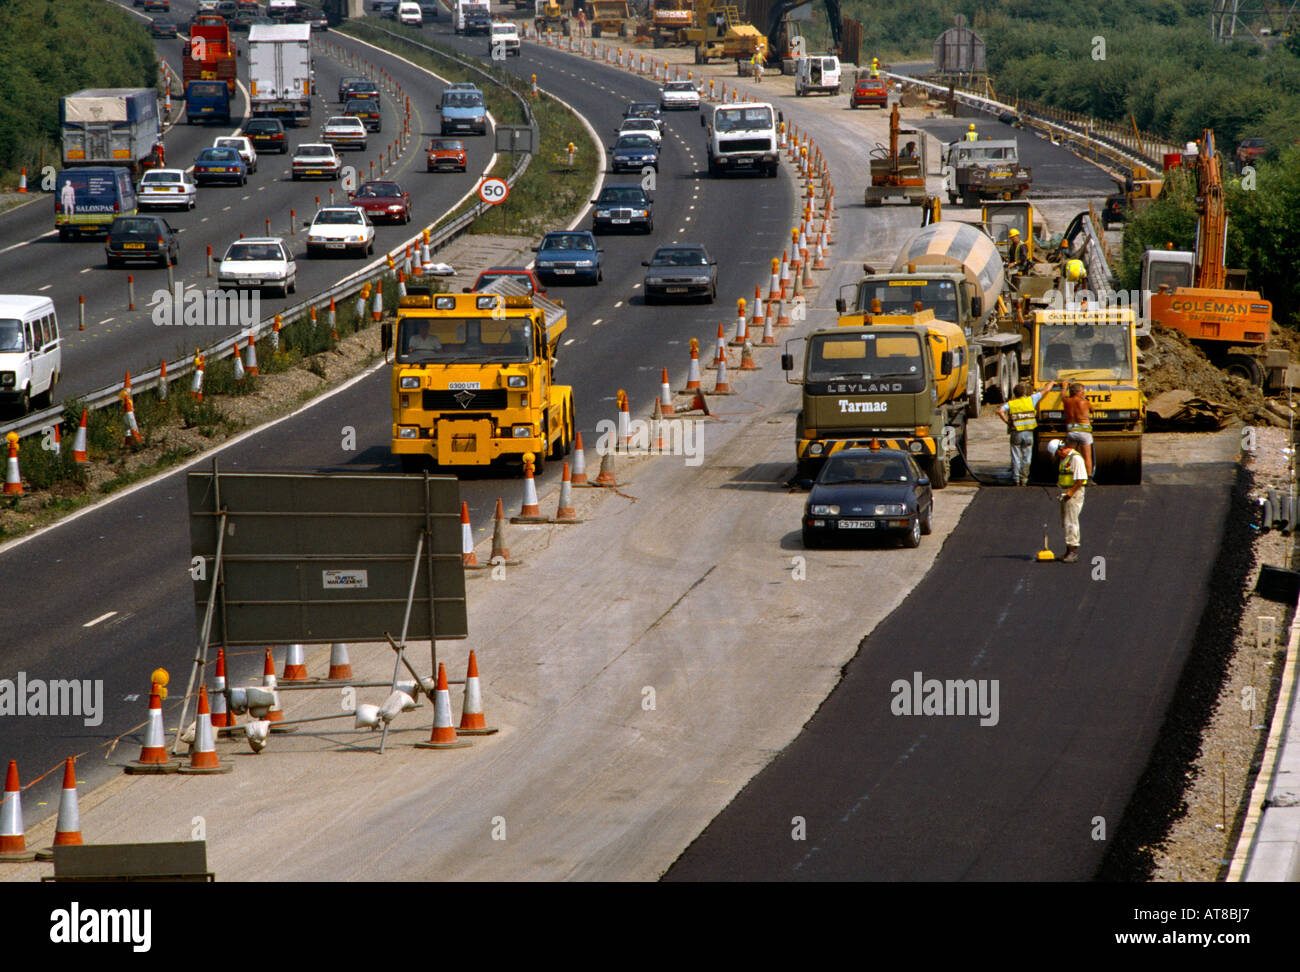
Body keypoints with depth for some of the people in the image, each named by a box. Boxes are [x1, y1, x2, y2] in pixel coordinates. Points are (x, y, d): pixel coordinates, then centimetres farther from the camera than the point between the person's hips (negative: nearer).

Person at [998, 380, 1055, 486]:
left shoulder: (1011, 404, 2)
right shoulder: (1031, 400, 2)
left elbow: (1000, 411, -13)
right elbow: (1045, 390, 12)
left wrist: (1007, 422, -2)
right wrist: (1051, 383, 30)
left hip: (1016, 433, 0)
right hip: (1028, 433, 0)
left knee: (1016, 458, 6)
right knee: (1026, 458, 8)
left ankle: (1017, 480, 5)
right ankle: (1024, 479, 8)